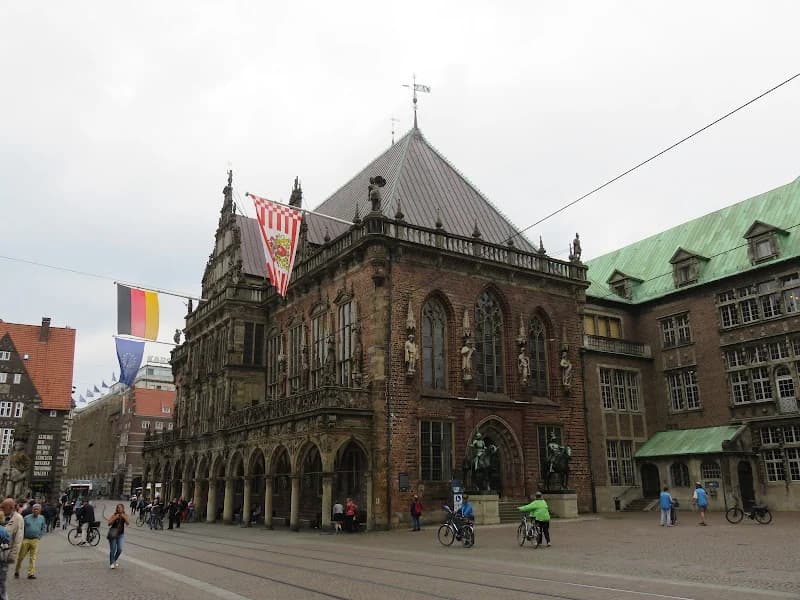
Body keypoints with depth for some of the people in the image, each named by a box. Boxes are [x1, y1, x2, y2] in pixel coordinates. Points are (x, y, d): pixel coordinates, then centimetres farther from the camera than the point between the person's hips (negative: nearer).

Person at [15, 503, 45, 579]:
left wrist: (39, 537, 4)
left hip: (35, 540, 0)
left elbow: (43, 529, 15)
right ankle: (16, 571, 27)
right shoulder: (27, 518, 1)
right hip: (25, 539, 0)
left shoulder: (42, 518, 7)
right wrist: (22, 537, -1)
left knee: (33, 558, -3)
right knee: (21, 556, 6)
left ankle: (31, 573, -1)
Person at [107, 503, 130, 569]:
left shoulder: (125, 516, -3)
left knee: (119, 549, -4)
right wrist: (115, 518, -28)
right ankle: (111, 563, 14)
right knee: (113, 549, -1)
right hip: (113, 534, -2)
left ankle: (115, 559, 24)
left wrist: (124, 517, -29)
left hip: (121, 534, 2)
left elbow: (128, 523, -16)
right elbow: (109, 523, -19)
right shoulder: (113, 515, -9)